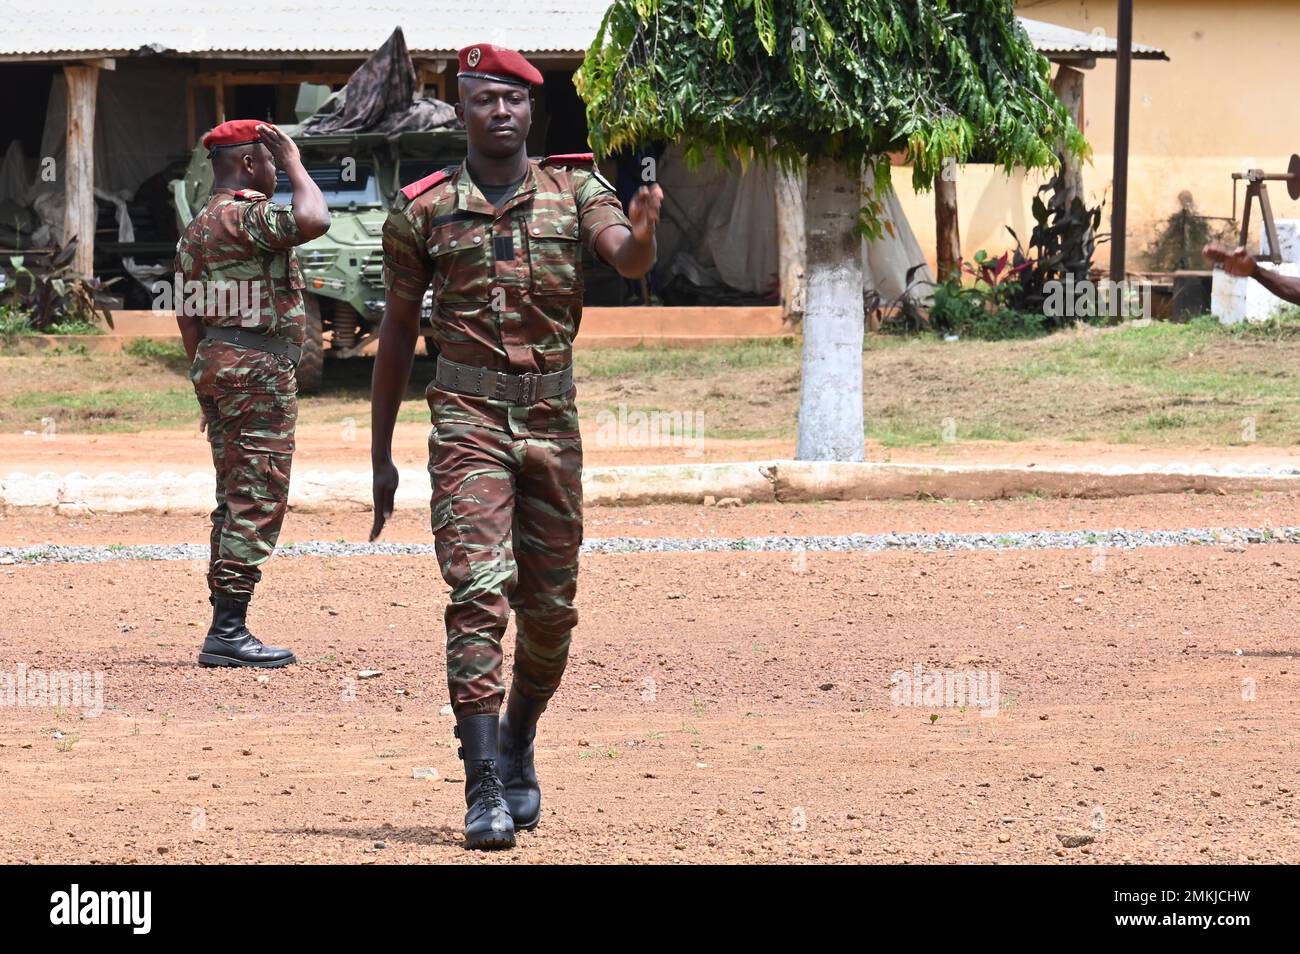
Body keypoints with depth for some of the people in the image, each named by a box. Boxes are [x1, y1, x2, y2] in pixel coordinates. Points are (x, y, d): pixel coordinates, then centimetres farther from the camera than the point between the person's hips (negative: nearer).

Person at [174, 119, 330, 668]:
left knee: (235, 500, 13)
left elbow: (187, 315, 19)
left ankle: (226, 628, 14)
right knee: (258, 501, -9)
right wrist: (294, 164, -14)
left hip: (214, 362, 10)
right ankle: (228, 631, -13)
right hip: (259, 369, -10)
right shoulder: (246, 216, -15)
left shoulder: (198, 226, 16)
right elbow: (313, 220, -31)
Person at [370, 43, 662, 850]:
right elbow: (399, 332, 9)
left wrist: (643, 232, -42)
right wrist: (381, 454, 10)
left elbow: (628, 259, -17)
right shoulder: (424, 210, 3)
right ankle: (484, 790, -18)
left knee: (550, 608, 9)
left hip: (553, 420, 2)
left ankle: (519, 746, 35)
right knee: (479, 593, -15)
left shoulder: (576, 190, 4)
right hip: (468, 419, -2)